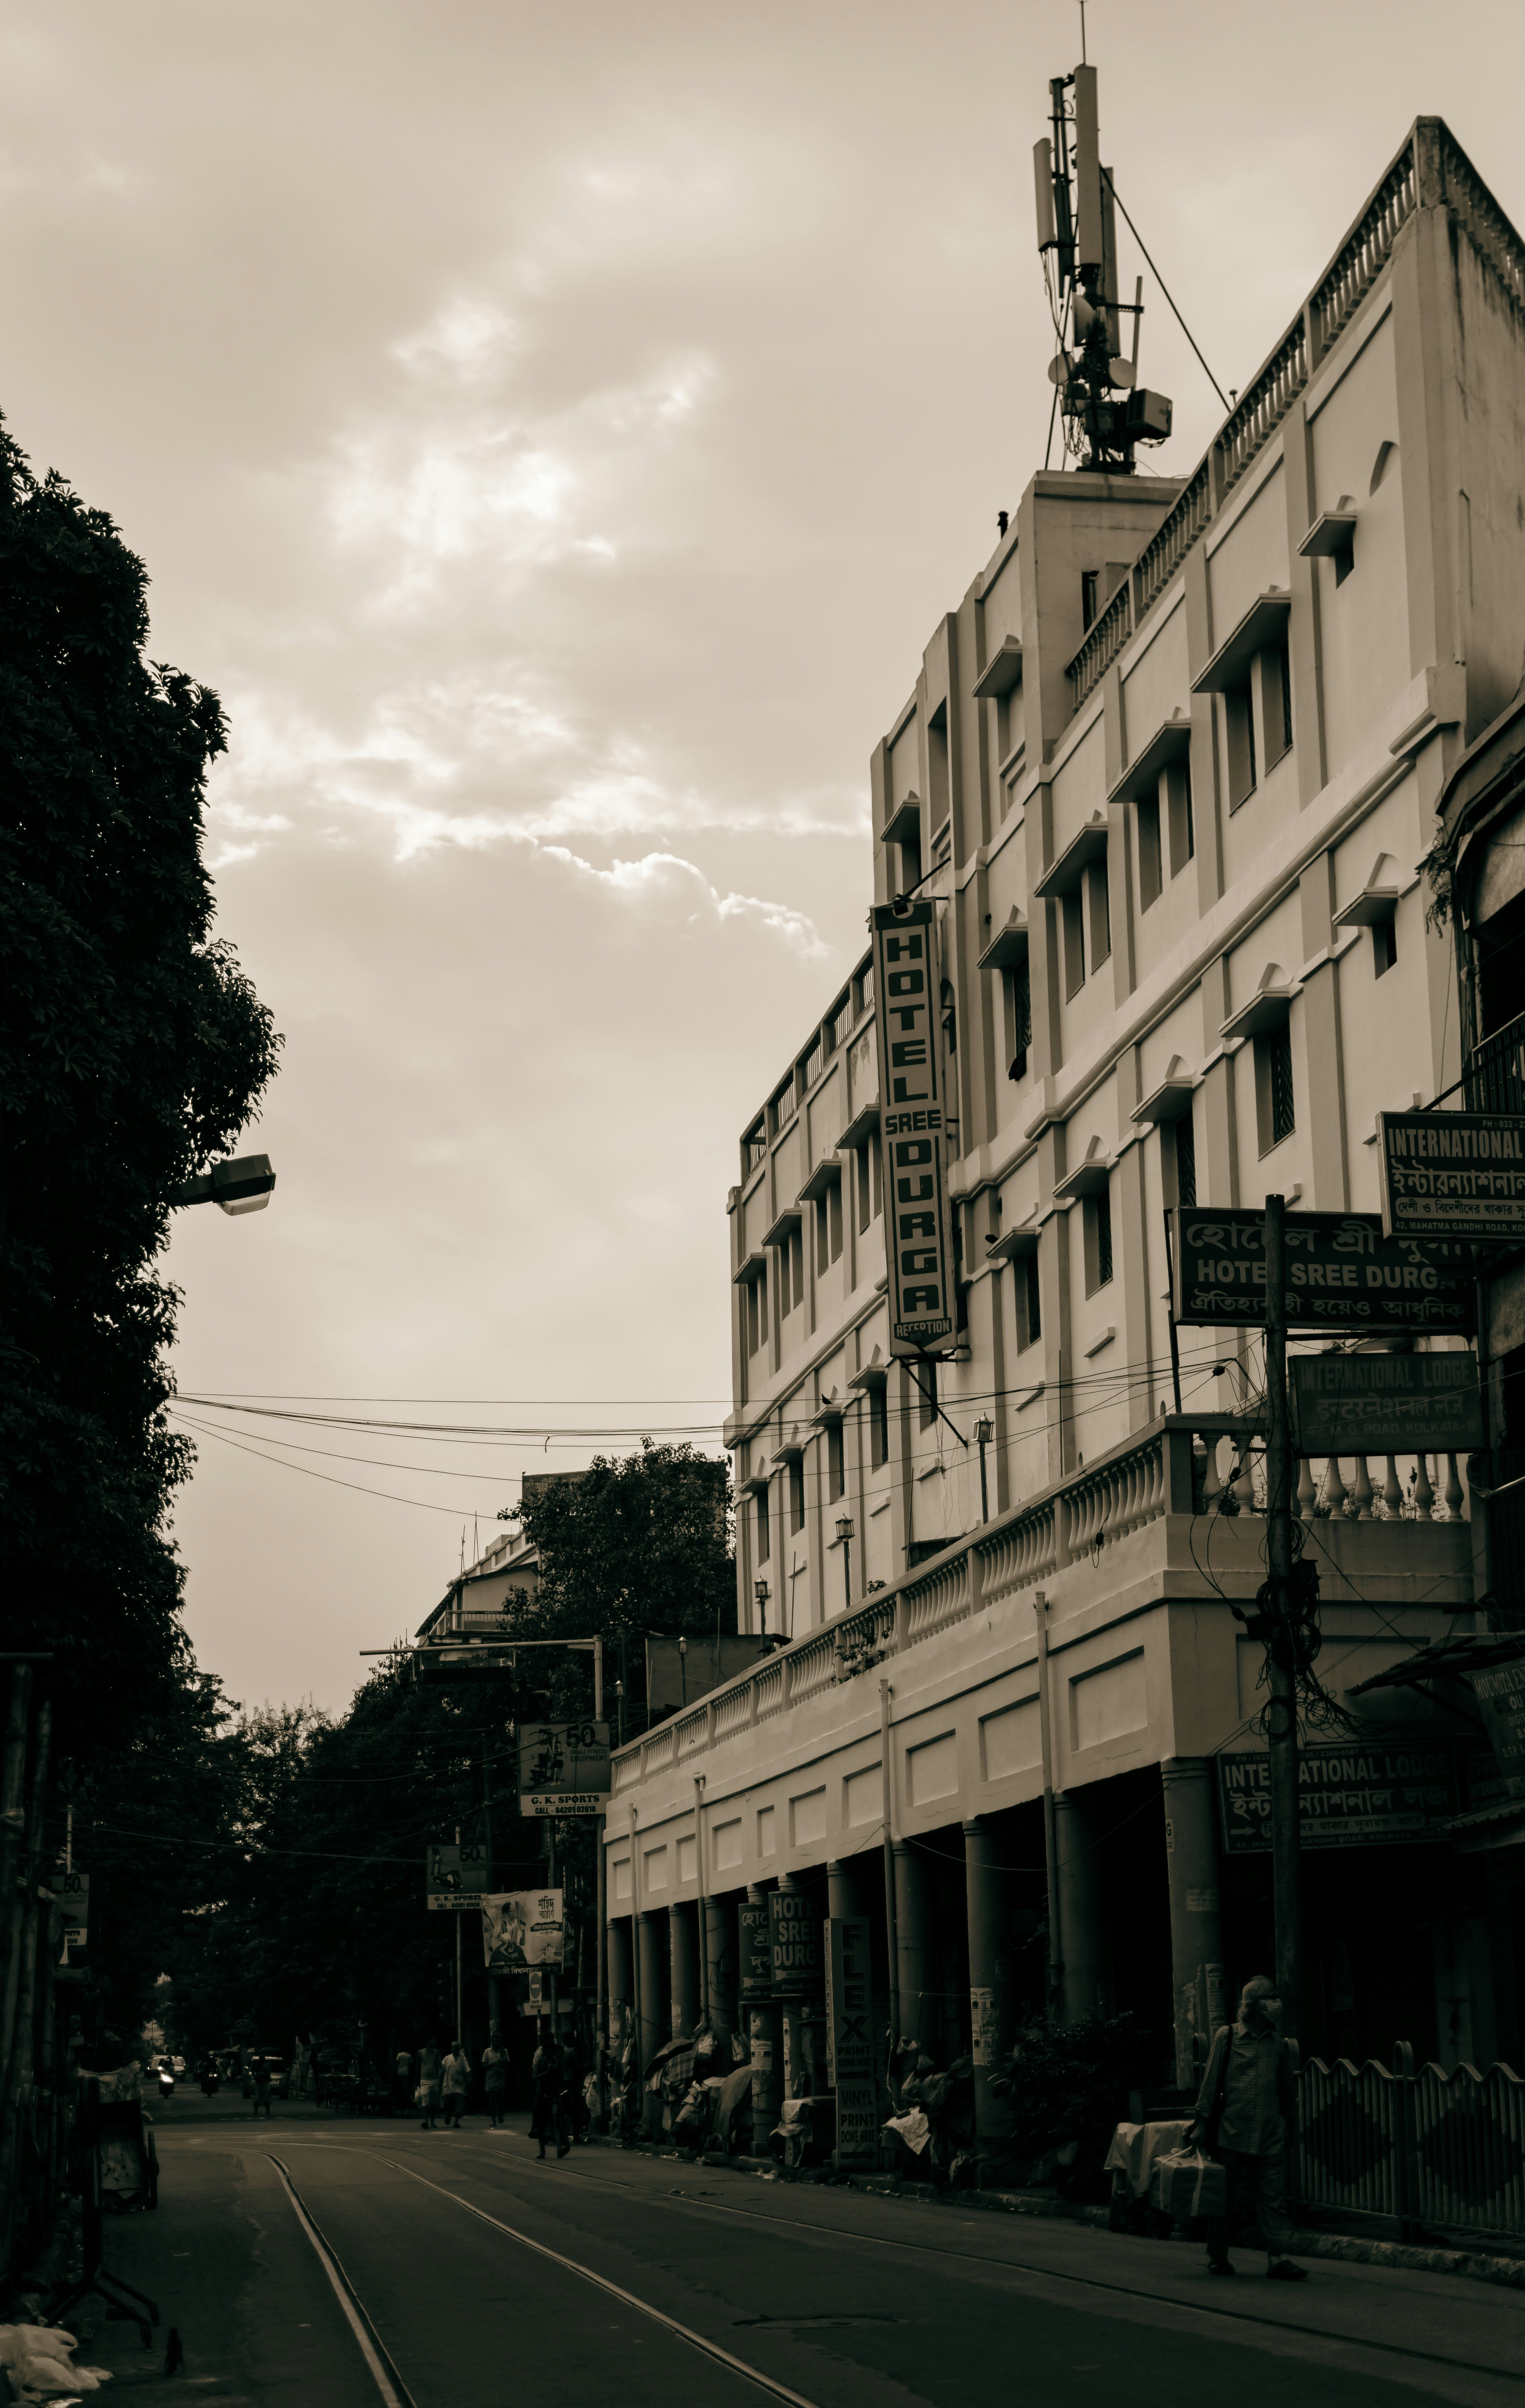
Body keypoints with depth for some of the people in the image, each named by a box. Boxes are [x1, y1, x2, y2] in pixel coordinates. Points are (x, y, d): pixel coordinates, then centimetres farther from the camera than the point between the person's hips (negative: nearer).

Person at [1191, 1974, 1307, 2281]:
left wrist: (1290, 2118, 21)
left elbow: (1287, 2085, 22)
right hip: (1233, 2130, -3)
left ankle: (1278, 2258, -5)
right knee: (1227, 2196, 4)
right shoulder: (1227, 2037, 1)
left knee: (1274, 2196, -3)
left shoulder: (1276, 2043, 12)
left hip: (1270, 2134, 3)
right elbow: (1211, 2080, 0)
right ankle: (1218, 2257, 17)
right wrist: (1202, 2121, -2)